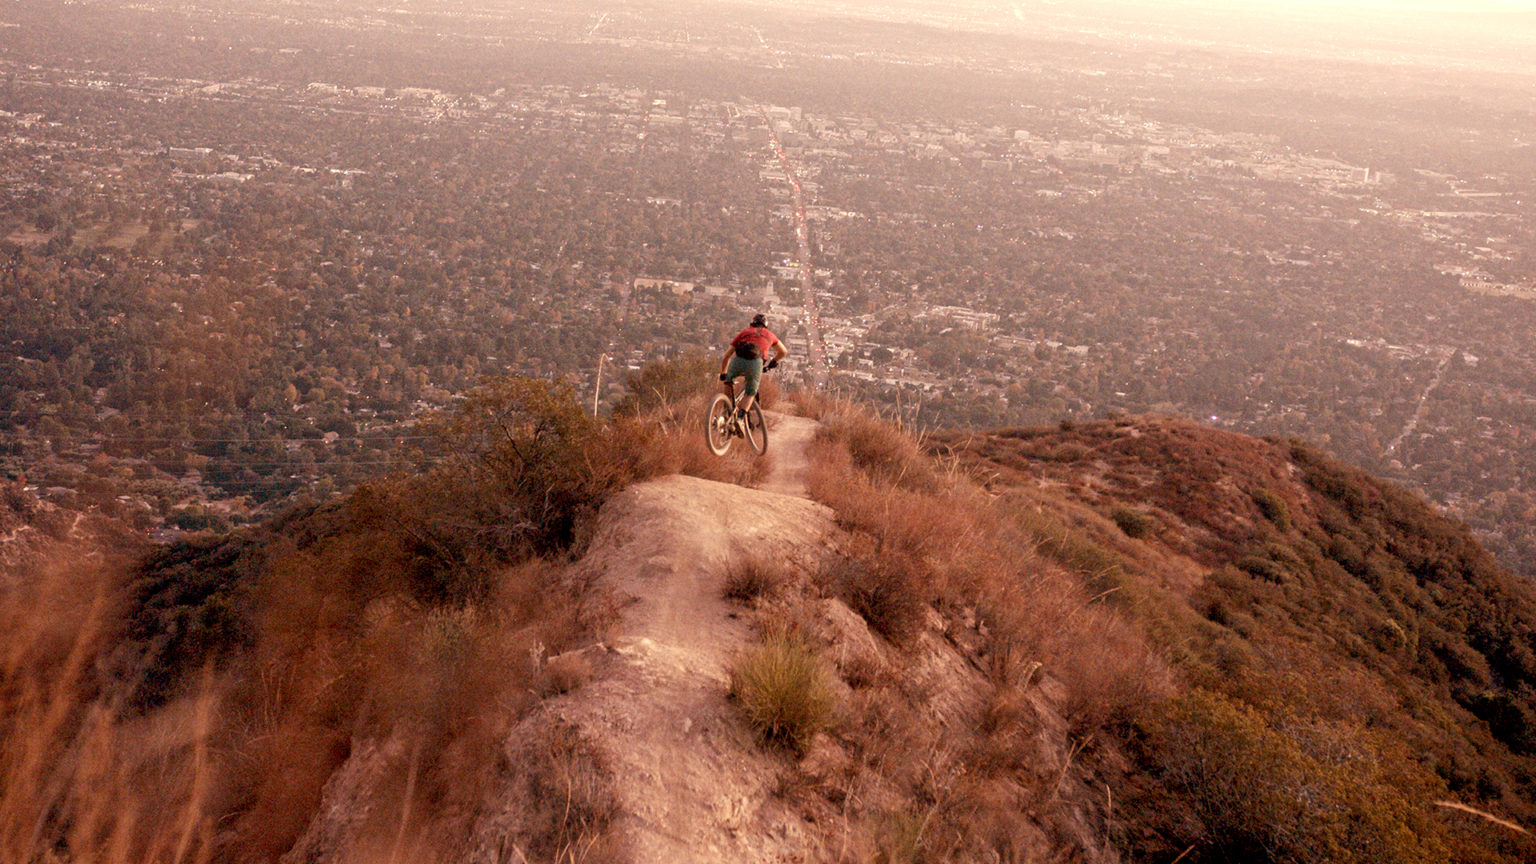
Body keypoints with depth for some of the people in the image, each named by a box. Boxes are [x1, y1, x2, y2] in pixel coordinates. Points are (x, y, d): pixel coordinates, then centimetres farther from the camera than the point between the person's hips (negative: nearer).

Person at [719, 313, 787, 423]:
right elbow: (783, 352, 45)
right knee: (751, 394, 19)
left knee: (728, 381, 32)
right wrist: (771, 363, 58)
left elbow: (726, 357, 29)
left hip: (738, 360, 1)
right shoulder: (769, 334, 31)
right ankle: (739, 417, -3)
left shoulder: (744, 332, 29)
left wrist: (722, 376, 39)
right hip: (756, 364, 0)